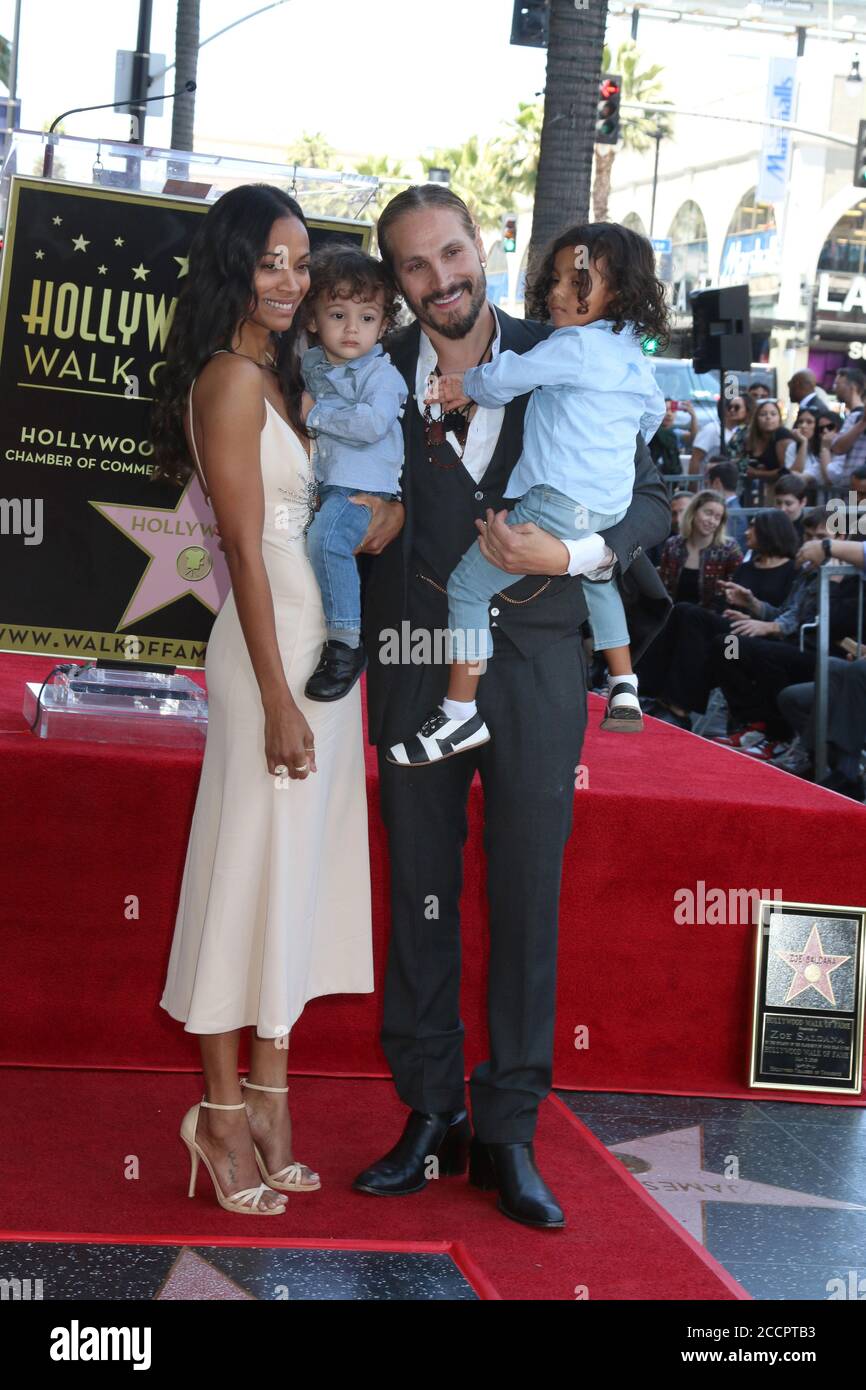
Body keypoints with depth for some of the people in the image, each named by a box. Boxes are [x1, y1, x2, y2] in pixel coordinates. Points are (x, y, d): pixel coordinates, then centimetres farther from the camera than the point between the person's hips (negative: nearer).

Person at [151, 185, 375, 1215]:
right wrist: (279, 698, -17)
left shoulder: (279, 378, 16)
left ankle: (269, 1104, 20)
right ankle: (224, 1113, 10)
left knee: (295, 879, 12)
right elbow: (245, 547, -16)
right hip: (271, 650, -9)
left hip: (318, 645, 9)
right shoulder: (231, 378, -11)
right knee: (249, 874, -1)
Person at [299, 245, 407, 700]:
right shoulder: (309, 363, 13)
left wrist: (316, 414, -15)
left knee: (326, 539, -30)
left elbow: (372, 423, -24)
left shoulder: (381, 373, -7)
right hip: (317, 485, 9)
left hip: (360, 490, -9)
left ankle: (345, 645, -28)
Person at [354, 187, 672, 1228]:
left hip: (533, 662, -1)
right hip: (416, 662, 1)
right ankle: (429, 1118, 18)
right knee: (420, 895, 6)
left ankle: (509, 1132, 11)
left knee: (528, 897, 1)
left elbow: (650, 498, 2)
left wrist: (570, 552, -14)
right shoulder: (379, 377, 4)